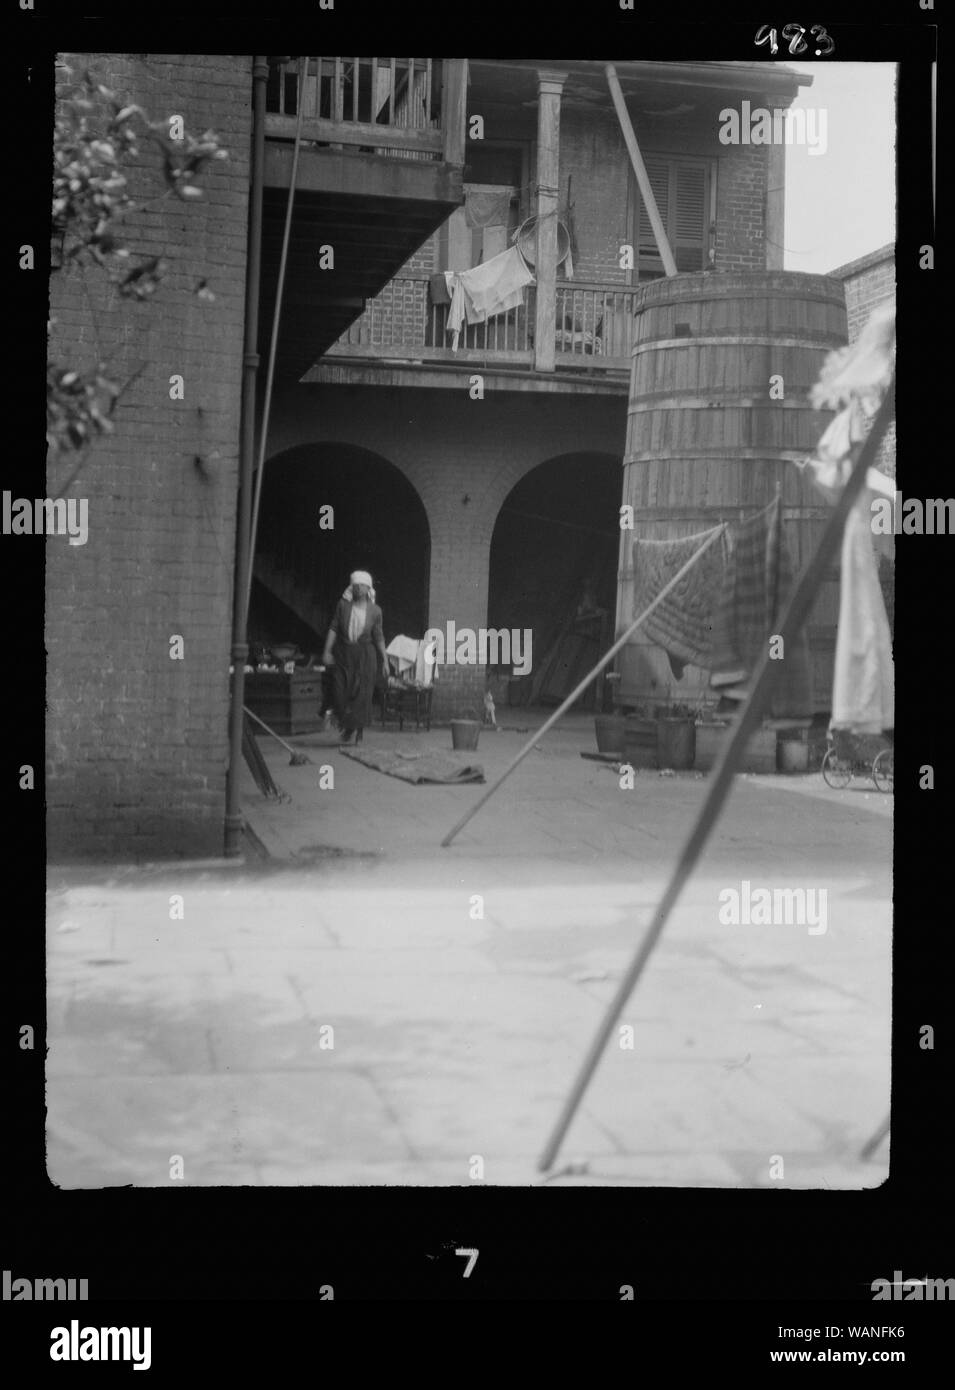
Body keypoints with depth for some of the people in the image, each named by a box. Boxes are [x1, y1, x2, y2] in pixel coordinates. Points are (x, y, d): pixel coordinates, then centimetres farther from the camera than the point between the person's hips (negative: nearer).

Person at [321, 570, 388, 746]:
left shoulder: (375, 611, 2)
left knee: (362, 694, -3)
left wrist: (384, 659, 7)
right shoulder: (343, 605, 1)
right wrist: (327, 651, -6)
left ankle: (358, 730, 7)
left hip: (365, 654, -1)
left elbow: (378, 637, 7)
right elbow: (333, 629, 1)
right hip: (343, 654, 1)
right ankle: (347, 727, 18)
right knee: (340, 692, -2)